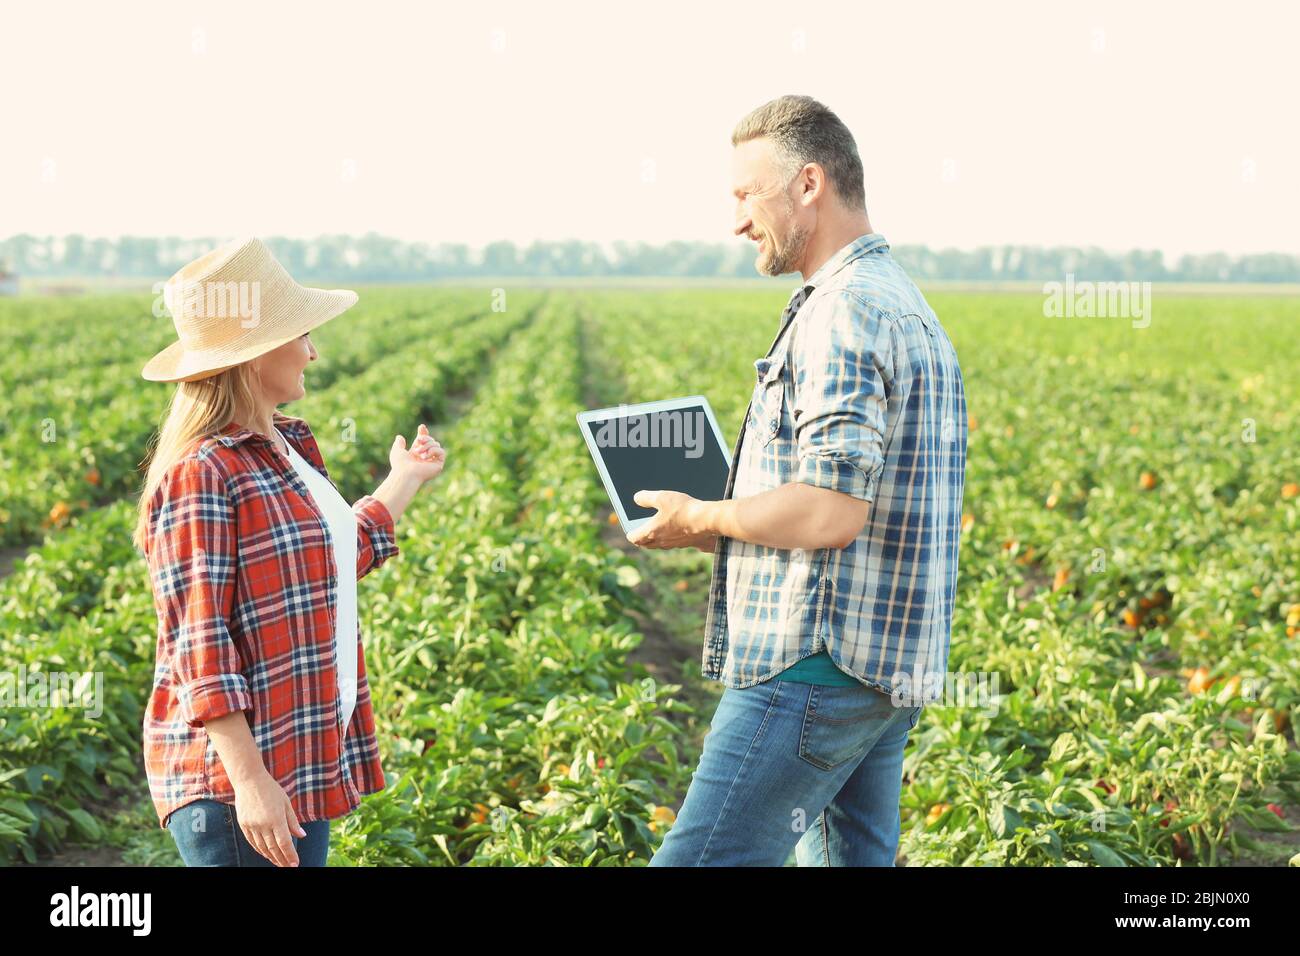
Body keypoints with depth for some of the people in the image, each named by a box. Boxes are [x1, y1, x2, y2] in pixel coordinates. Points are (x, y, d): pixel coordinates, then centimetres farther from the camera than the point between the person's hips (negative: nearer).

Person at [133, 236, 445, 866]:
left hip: (303, 758, 9)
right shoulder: (201, 476, -18)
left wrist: (404, 482, 34)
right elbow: (198, 645, -21)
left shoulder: (288, 448, 10)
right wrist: (249, 781, -24)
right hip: (235, 775, -9)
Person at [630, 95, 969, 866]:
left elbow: (831, 513, -25)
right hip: (890, 670, 11)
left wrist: (700, 519, -9)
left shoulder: (843, 314, -16)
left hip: (818, 672, -11)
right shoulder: (911, 307, 18)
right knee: (856, 859, 14)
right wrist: (726, 522, 17)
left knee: (701, 859, -8)